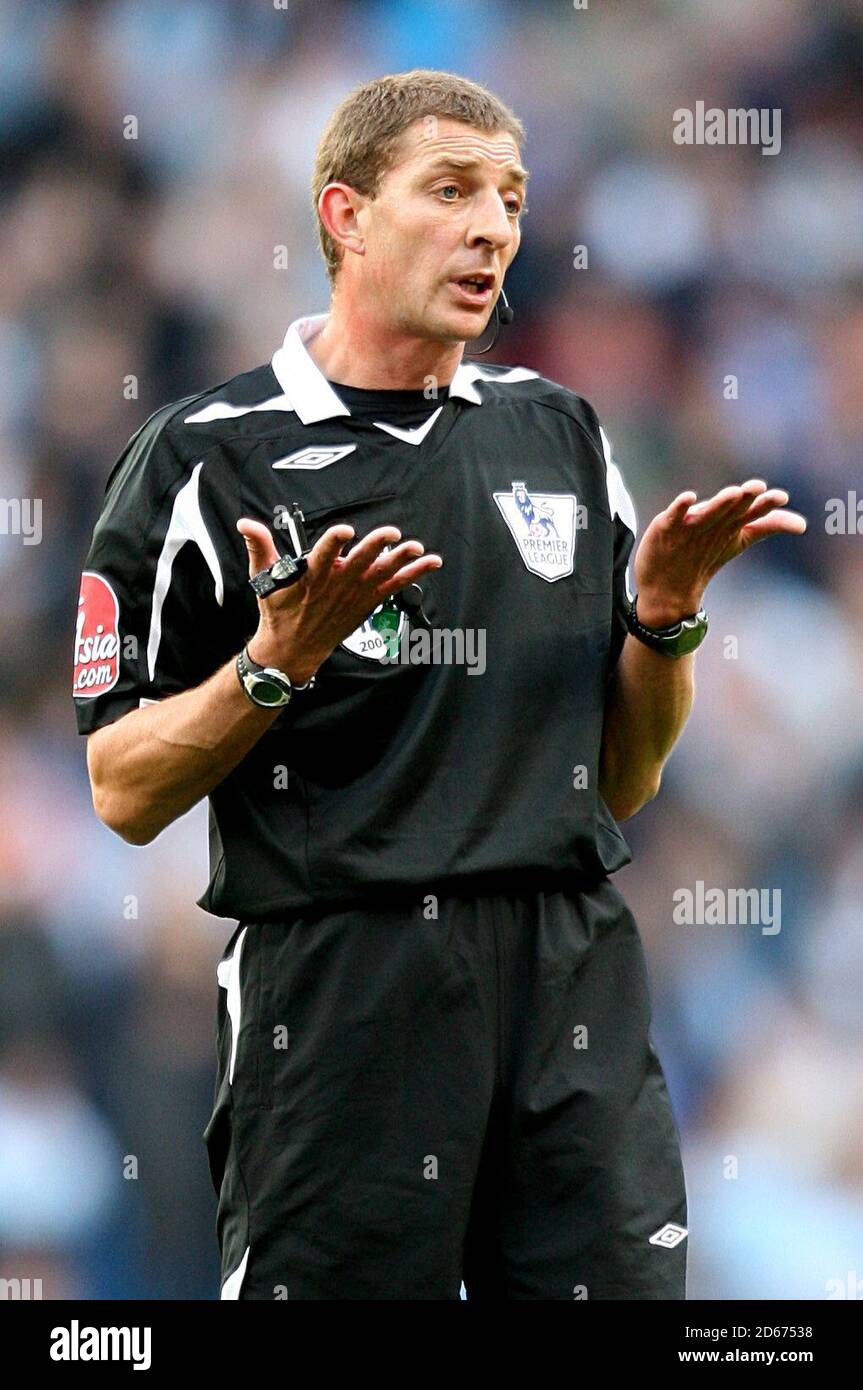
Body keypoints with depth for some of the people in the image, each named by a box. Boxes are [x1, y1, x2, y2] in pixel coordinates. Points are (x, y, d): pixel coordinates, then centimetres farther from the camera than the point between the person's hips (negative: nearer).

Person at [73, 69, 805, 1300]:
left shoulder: (560, 434, 14)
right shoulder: (207, 458, 0)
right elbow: (126, 793, -4)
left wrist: (665, 610, 0)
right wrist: (281, 658, -17)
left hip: (576, 973, 4)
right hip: (339, 997, -4)